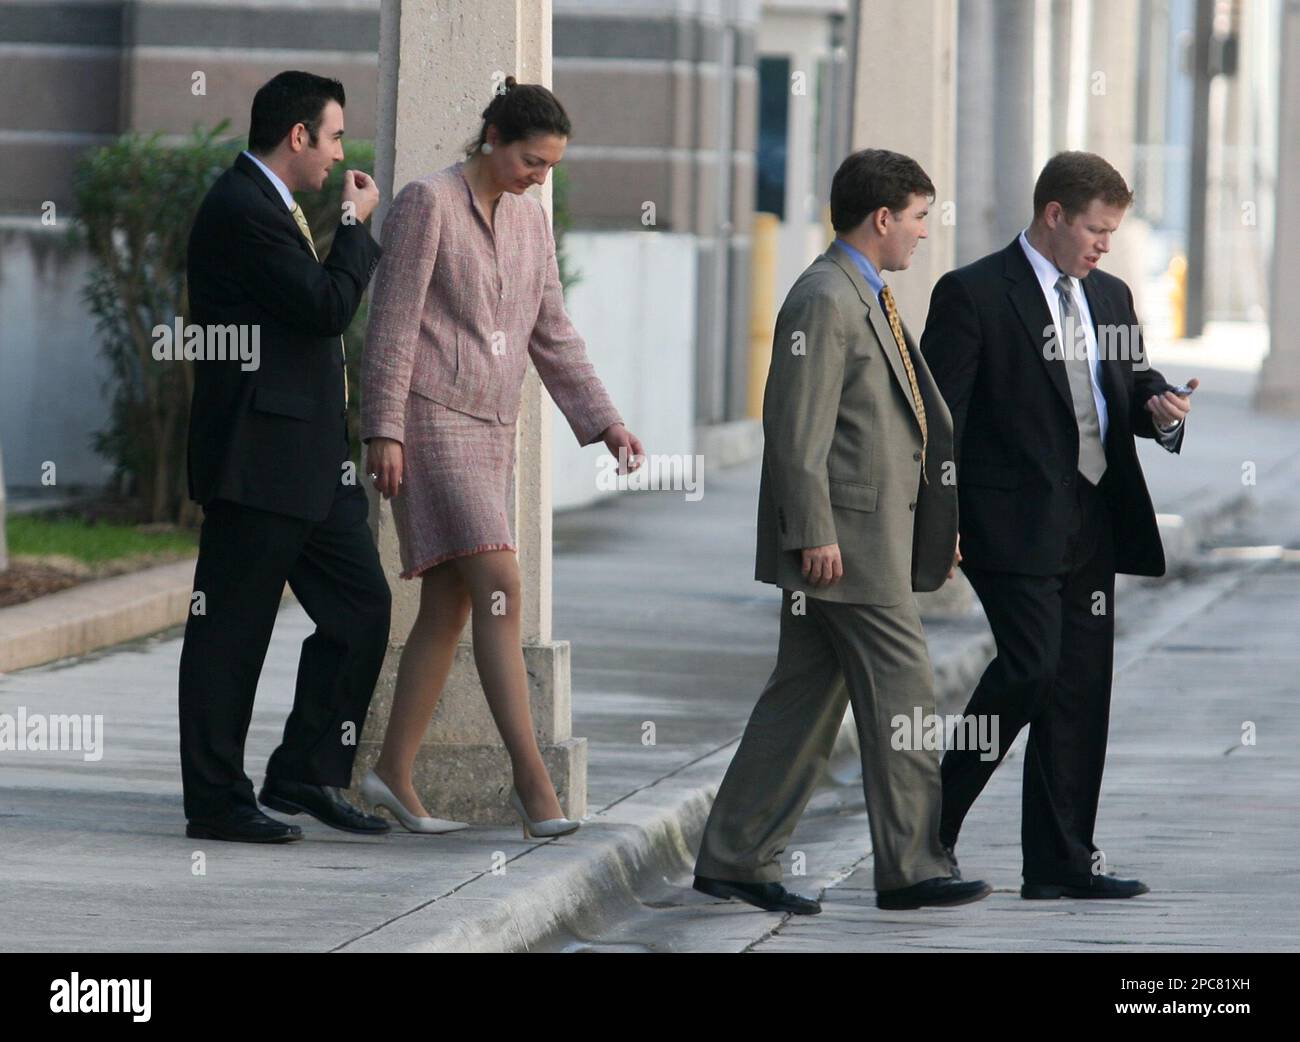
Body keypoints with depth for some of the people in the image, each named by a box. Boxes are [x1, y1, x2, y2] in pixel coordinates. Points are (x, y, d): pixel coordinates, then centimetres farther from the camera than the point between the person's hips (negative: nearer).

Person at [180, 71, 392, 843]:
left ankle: (307, 776, 17)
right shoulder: (241, 211, -16)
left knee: (363, 606, 9)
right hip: (259, 460, -11)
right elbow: (328, 305, -19)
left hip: (312, 460, 11)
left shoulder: (270, 207, 18)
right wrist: (356, 223, -8)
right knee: (231, 632, -3)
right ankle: (217, 801, 3)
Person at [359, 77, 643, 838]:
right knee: (500, 585, -18)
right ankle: (532, 774, -20)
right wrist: (384, 432, -17)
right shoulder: (427, 203, -10)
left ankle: (395, 774, 15)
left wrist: (606, 424, 5)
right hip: (428, 423, -8)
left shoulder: (531, 219, 12)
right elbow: (393, 323, -12)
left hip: (490, 431, 8)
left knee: (449, 606, 7)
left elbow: (552, 334, 14)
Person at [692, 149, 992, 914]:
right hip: (847, 537, -10)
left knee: (805, 701, 9)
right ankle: (911, 868, -1)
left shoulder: (866, 299, 20)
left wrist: (940, 523, 25)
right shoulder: (825, 300, -13)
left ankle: (735, 860, 10)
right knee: (903, 693, -6)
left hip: (876, 535, 10)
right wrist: (814, 533, -22)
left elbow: (909, 419, 25)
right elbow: (798, 426, -19)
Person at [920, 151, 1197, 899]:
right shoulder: (973, 295, -5)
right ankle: (936, 822, -2)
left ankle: (1061, 862, 10)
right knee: (1030, 668, -17)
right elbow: (938, 416, -8)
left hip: (1092, 525, 7)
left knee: (1082, 690, 6)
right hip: (1016, 524, -7)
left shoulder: (1110, 296, 17)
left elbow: (1131, 385, 24)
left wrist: (1157, 406, -1)